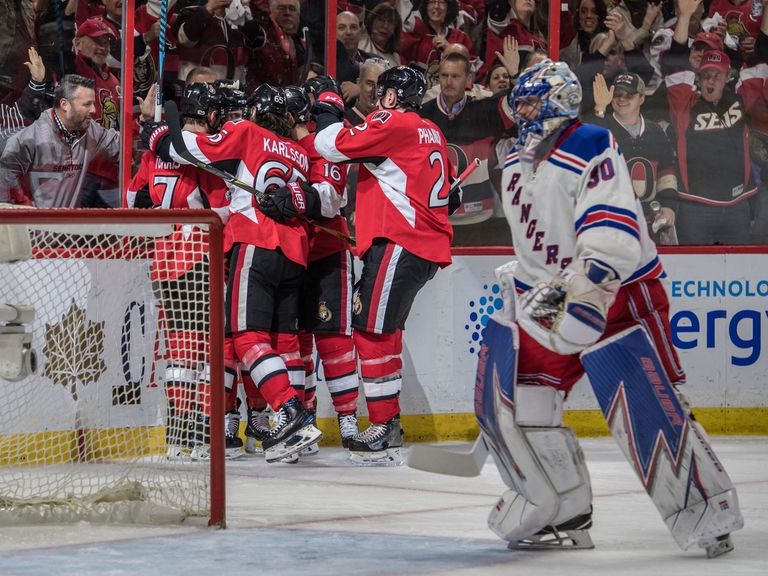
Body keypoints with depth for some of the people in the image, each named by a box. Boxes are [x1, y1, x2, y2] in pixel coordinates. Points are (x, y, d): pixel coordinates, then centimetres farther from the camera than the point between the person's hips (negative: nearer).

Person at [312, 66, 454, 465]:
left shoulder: (393, 122, -9)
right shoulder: (431, 133, 20)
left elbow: (334, 146, -14)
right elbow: (445, 187, 25)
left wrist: (328, 109, 3)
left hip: (399, 243, -10)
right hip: (428, 247, 10)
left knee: (373, 332, -9)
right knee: (376, 330, 17)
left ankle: (384, 428, -11)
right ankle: (387, 426, 20)